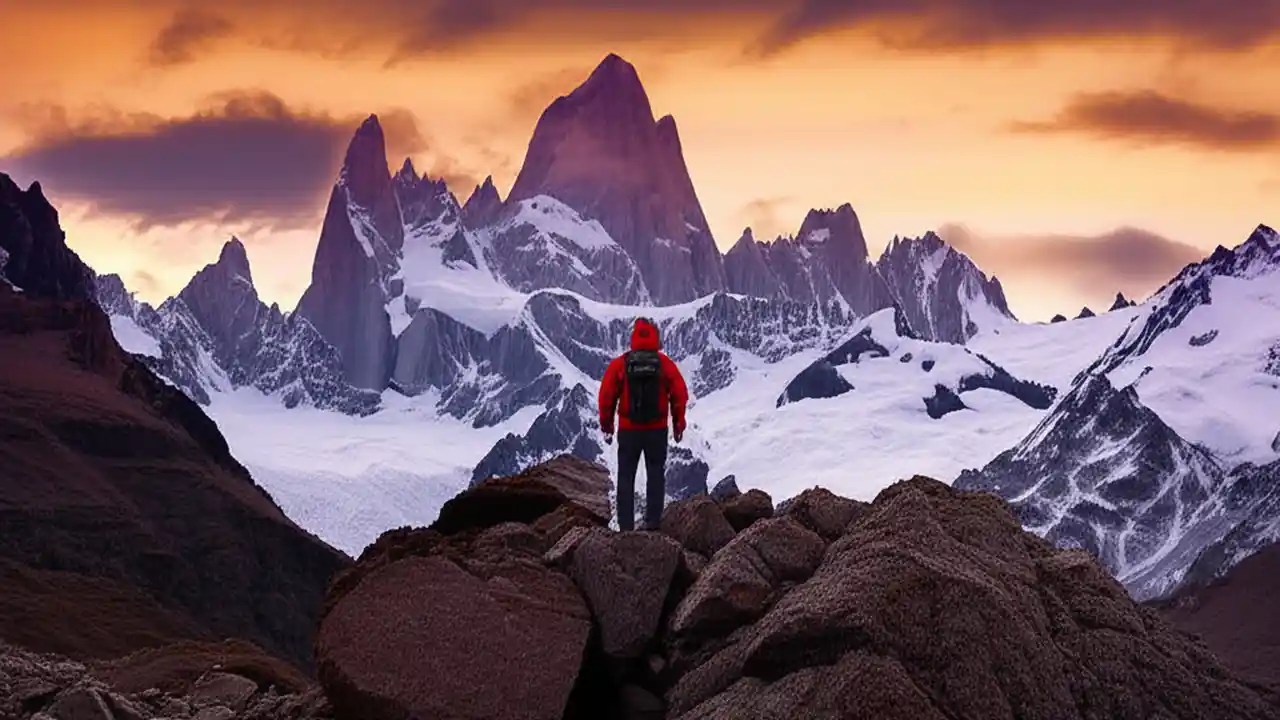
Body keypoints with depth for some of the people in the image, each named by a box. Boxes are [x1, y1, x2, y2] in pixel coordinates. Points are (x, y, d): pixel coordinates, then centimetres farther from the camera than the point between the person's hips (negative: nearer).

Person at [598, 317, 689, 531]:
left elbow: (606, 396, -4)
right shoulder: (665, 364, -6)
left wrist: (606, 425, 9)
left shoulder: (619, 364, -7)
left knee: (626, 477, 7)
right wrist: (678, 424, 10)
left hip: (628, 430, 0)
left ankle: (626, 526, 4)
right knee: (655, 475, 10)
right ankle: (653, 522, 6)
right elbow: (679, 395, -2)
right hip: (657, 430, 0)